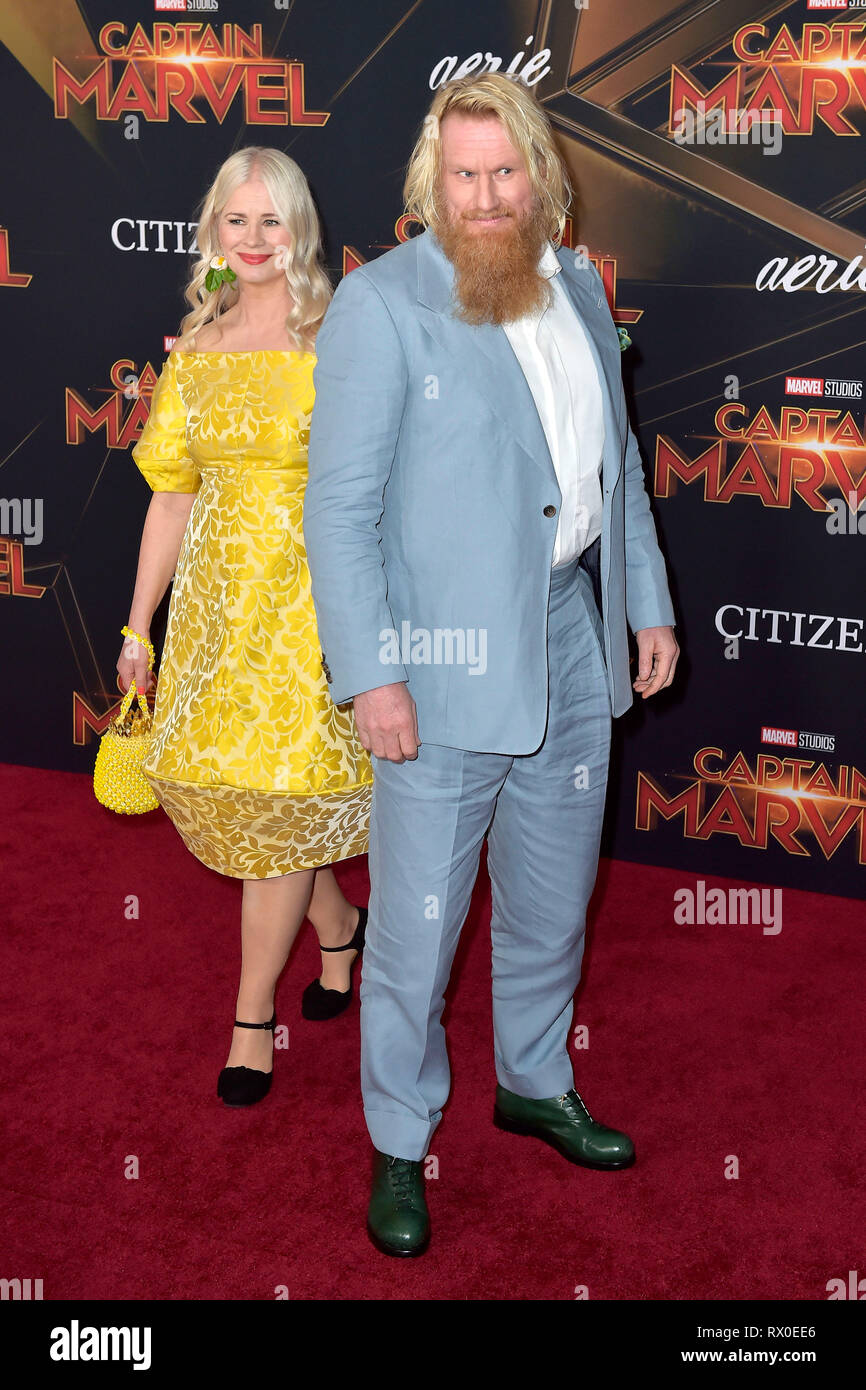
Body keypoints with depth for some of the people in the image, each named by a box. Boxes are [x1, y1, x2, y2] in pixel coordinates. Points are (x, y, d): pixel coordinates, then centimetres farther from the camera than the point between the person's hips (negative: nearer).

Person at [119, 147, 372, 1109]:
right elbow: (175, 492, 10)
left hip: (308, 594, -5)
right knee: (207, 781, 6)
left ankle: (253, 1016, 15)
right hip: (217, 593, 5)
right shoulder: (195, 351, 9)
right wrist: (139, 626, 10)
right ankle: (338, 927, 33)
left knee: (274, 795, -2)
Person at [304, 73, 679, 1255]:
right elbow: (339, 506, -14)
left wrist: (648, 601, 14)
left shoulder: (578, 286, 10)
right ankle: (399, 1144, 24)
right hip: (446, 662, -6)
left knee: (553, 901, 20)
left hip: (572, 638, 6)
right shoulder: (381, 304, -10)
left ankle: (535, 1083, 42)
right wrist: (370, 672, -19)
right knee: (417, 923, 3)